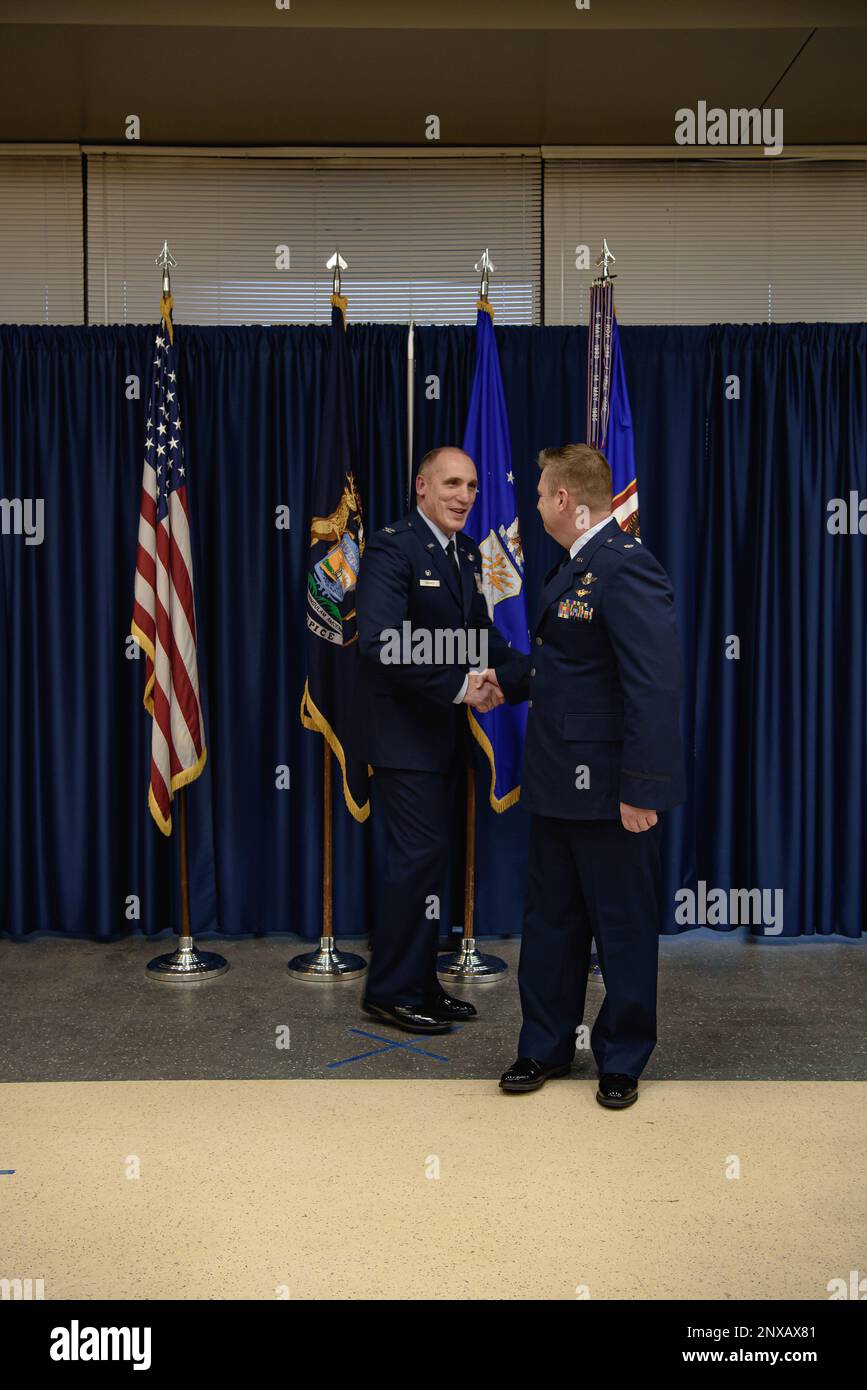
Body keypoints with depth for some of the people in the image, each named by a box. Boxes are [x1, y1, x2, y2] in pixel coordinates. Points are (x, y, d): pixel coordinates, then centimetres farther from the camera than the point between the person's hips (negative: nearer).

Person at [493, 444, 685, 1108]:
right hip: (560, 781, 10)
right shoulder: (575, 567, 13)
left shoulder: (627, 568, -19)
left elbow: (655, 686, -24)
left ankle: (622, 1059, 26)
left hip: (611, 789, -9)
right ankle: (546, 1046, 33)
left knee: (623, 927, 8)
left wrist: (642, 790, -26)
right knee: (551, 920, 17)